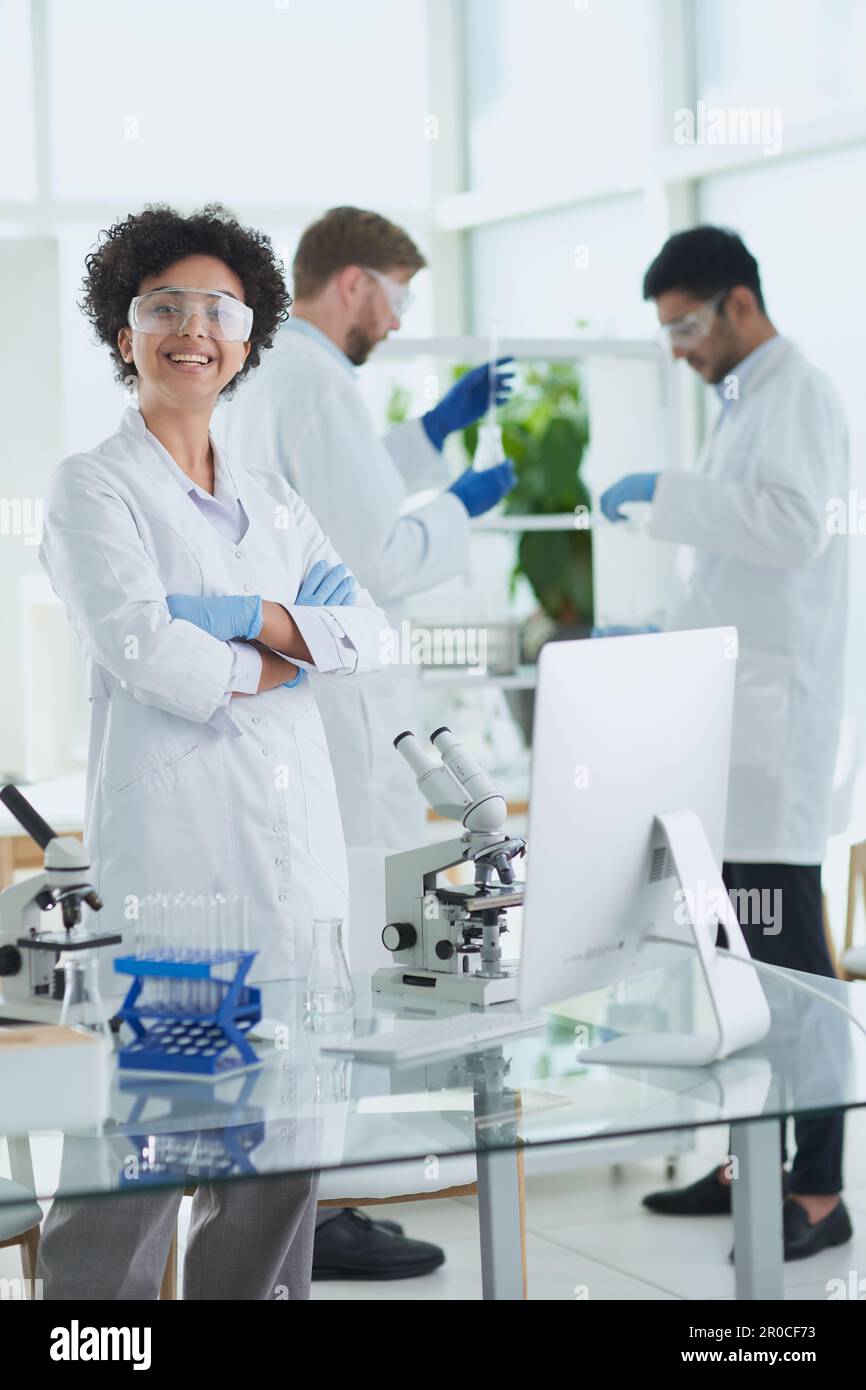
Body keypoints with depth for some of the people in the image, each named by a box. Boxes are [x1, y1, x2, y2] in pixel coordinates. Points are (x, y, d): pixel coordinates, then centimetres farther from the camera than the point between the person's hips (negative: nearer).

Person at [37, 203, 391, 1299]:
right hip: (173, 859, -6)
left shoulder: (272, 500, 19)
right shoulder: (93, 489, 1)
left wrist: (243, 617, -9)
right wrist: (288, 656, -1)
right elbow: (144, 651, -13)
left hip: (295, 857, 6)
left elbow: (367, 638, 7)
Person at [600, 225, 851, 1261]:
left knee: (787, 958, -7)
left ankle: (818, 1191, -1)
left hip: (771, 723, -9)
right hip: (725, 720, 9)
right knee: (736, 953, 11)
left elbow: (793, 524, -25)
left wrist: (666, 493, -21)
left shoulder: (797, 396, -8)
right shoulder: (742, 405, 21)